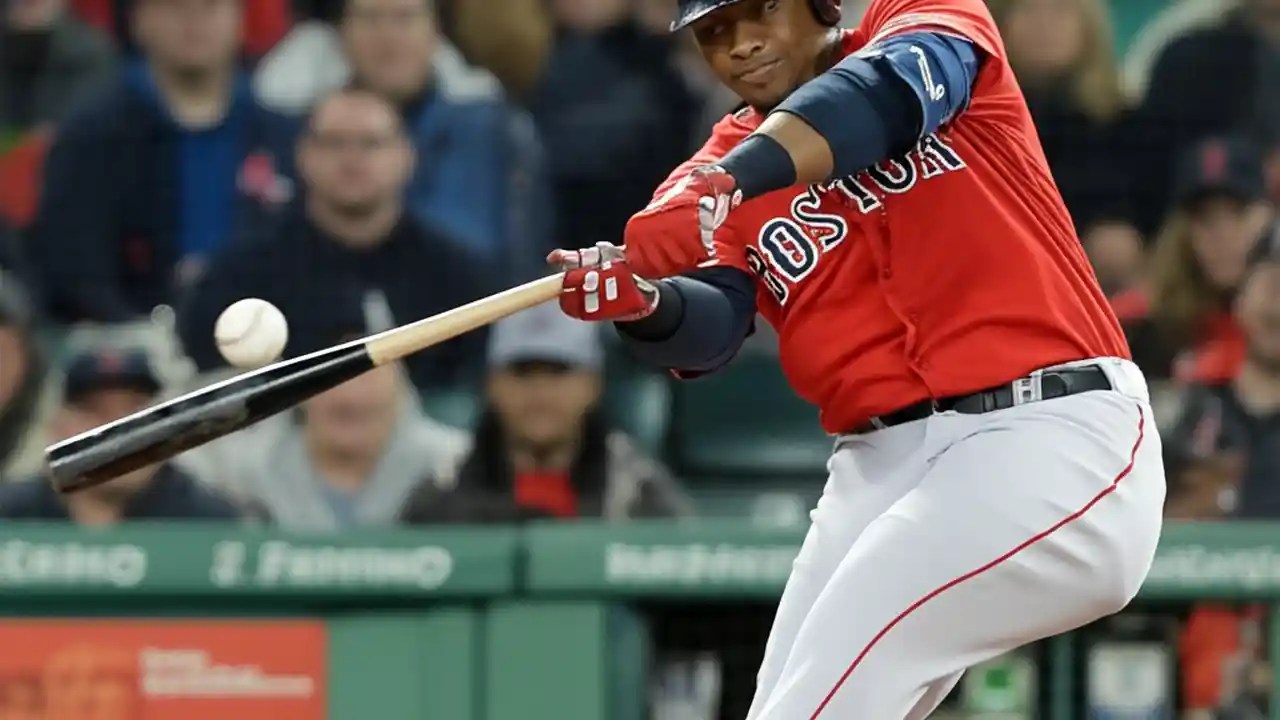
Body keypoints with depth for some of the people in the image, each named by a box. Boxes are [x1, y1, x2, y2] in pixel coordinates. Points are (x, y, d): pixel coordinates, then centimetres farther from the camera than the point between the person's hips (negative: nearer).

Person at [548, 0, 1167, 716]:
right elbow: (709, 327, -4)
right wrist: (643, 304, -28)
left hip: (1049, 439, -6)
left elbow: (891, 89, -21)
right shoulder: (716, 168, 14)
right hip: (883, 462, 6)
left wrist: (728, 184, -36)